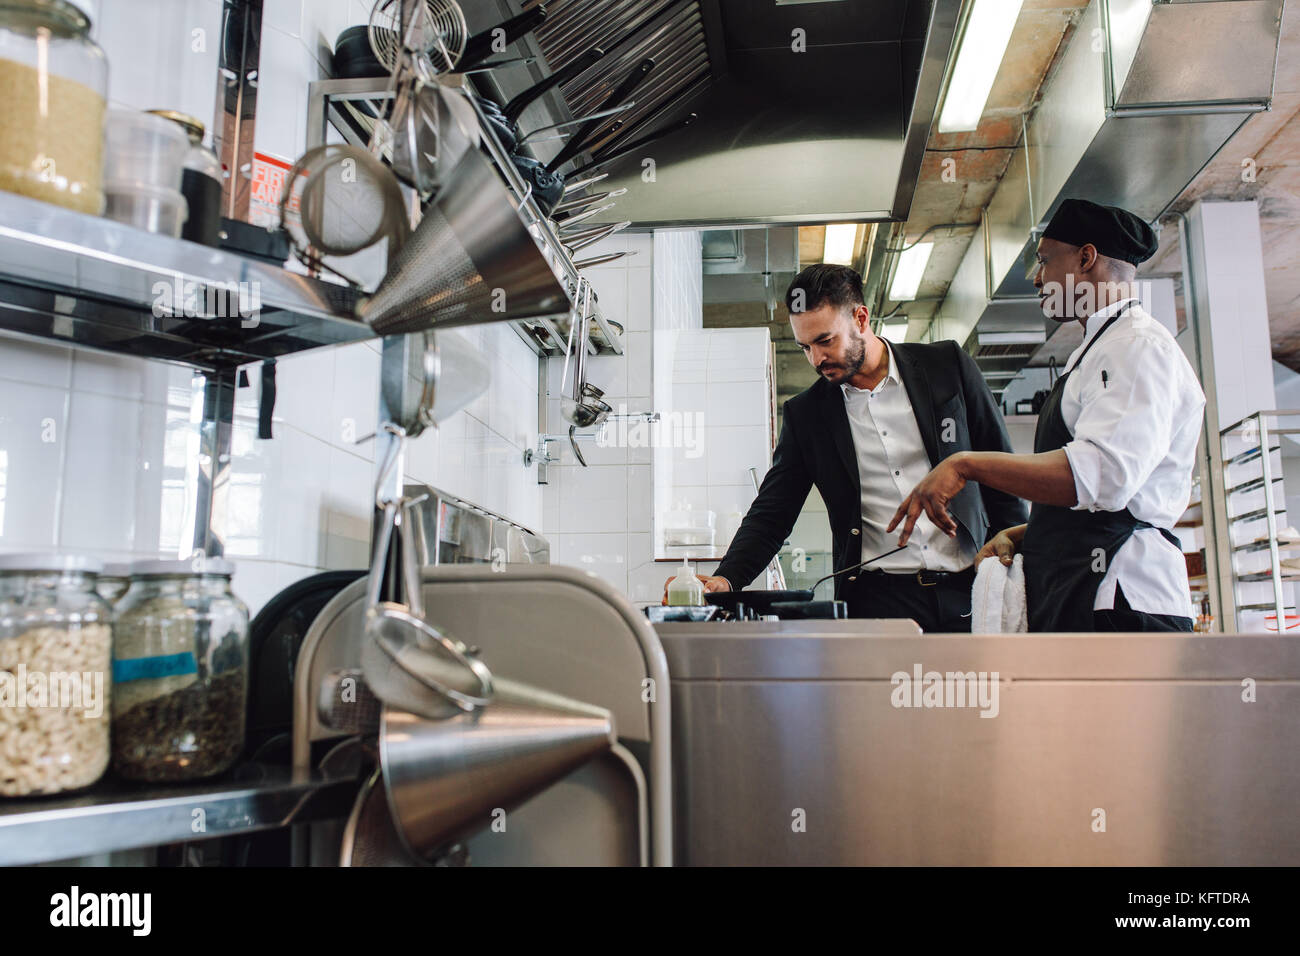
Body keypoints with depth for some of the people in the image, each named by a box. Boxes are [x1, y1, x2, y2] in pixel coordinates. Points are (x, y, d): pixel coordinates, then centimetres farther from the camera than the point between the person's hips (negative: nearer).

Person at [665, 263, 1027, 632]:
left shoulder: (947, 366, 3)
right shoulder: (804, 414, 5)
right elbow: (771, 513, 6)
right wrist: (725, 579, -11)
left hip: (966, 590, 0)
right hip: (878, 599, 0)